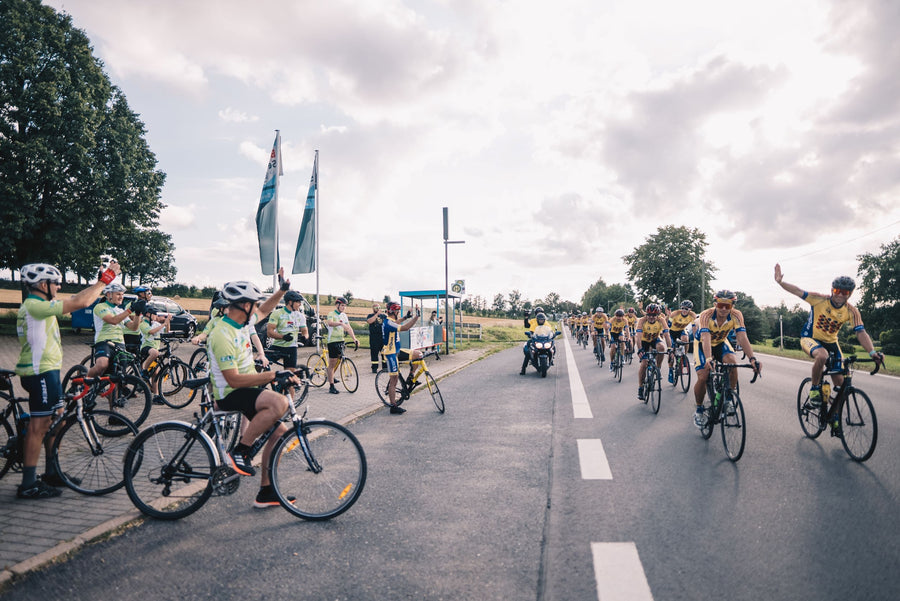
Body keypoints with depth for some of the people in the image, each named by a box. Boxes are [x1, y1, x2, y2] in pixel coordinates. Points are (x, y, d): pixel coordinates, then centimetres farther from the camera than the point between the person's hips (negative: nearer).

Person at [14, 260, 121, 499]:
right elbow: (81, 302, -22)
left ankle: (52, 473, 27)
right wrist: (105, 279, -15)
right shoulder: (35, 306, -18)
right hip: (40, 373, -11)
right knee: (39, 425, -5)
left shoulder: (38, 305, 15)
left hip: (48, 371, 11)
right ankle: (28, 485, 2)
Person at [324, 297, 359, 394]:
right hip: (332, 341, -6)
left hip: (341, 340, 6)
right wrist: (340, 323, -45)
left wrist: (354, 338, -6)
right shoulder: (331, 314, -6)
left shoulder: (344, 315, 13)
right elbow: (330, 323, -28)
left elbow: (348, 328, 7)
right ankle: (331, 386, -1)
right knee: (332, 364, -4)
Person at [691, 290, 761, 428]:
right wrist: (708, 359, -61)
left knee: (732, 362, -29)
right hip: (702, 344, -2)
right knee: (702, 377, -18)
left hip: (721, 343, 2)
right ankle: (699, 410, 6)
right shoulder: (706, 315, -33)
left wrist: (752, 358, -47)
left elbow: (742, 337, -32)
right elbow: (706, 339, -45)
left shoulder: (736, 316, -25)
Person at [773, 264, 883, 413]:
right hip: (810, 338, -4)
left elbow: (861, 333, -17)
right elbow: (798, 291, -22)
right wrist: (780, 282, -37)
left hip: (830, 342, 4)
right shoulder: (820, 299, -17)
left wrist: (873, 352, -31)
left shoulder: (852, 312, -11)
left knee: (840, 381, -4)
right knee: (822, 355, -40)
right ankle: (814, 388, -16)